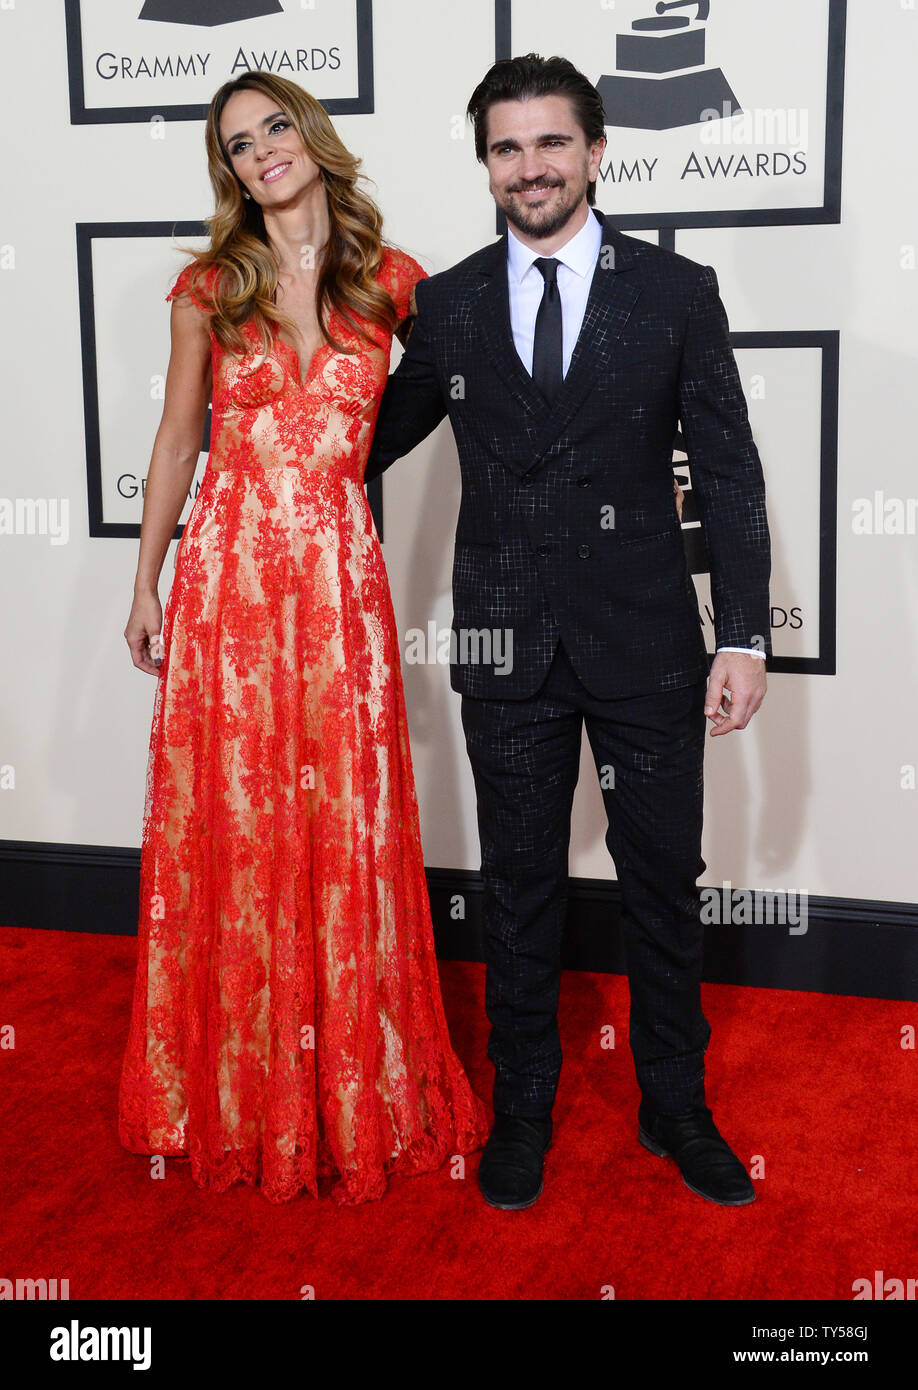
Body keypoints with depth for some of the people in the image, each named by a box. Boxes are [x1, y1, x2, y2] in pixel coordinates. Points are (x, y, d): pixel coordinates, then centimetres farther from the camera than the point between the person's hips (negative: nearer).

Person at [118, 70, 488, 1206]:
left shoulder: (389, 282, 6)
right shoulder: (210, 289, 6)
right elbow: (177, 439, 10)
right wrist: (146, 584, 9)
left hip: (340, 576, 0)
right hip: (228, 569, 0)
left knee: (342, 829, 4)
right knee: (230, 828, 5)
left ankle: (351, 1096, 21)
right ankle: (237, 1097, 23)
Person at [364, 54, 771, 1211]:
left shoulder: (676, 292, -1)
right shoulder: (446, 305, 3)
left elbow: (728, 472, -2)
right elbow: (380, 440, 17)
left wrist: (743, 636, -7)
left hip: (645, 640, -1)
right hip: (507, 646, 1)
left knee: (664, 880, 10)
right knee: (518, 885, 12)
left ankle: (675, 1105, 30)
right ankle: (521, 1108, 30)